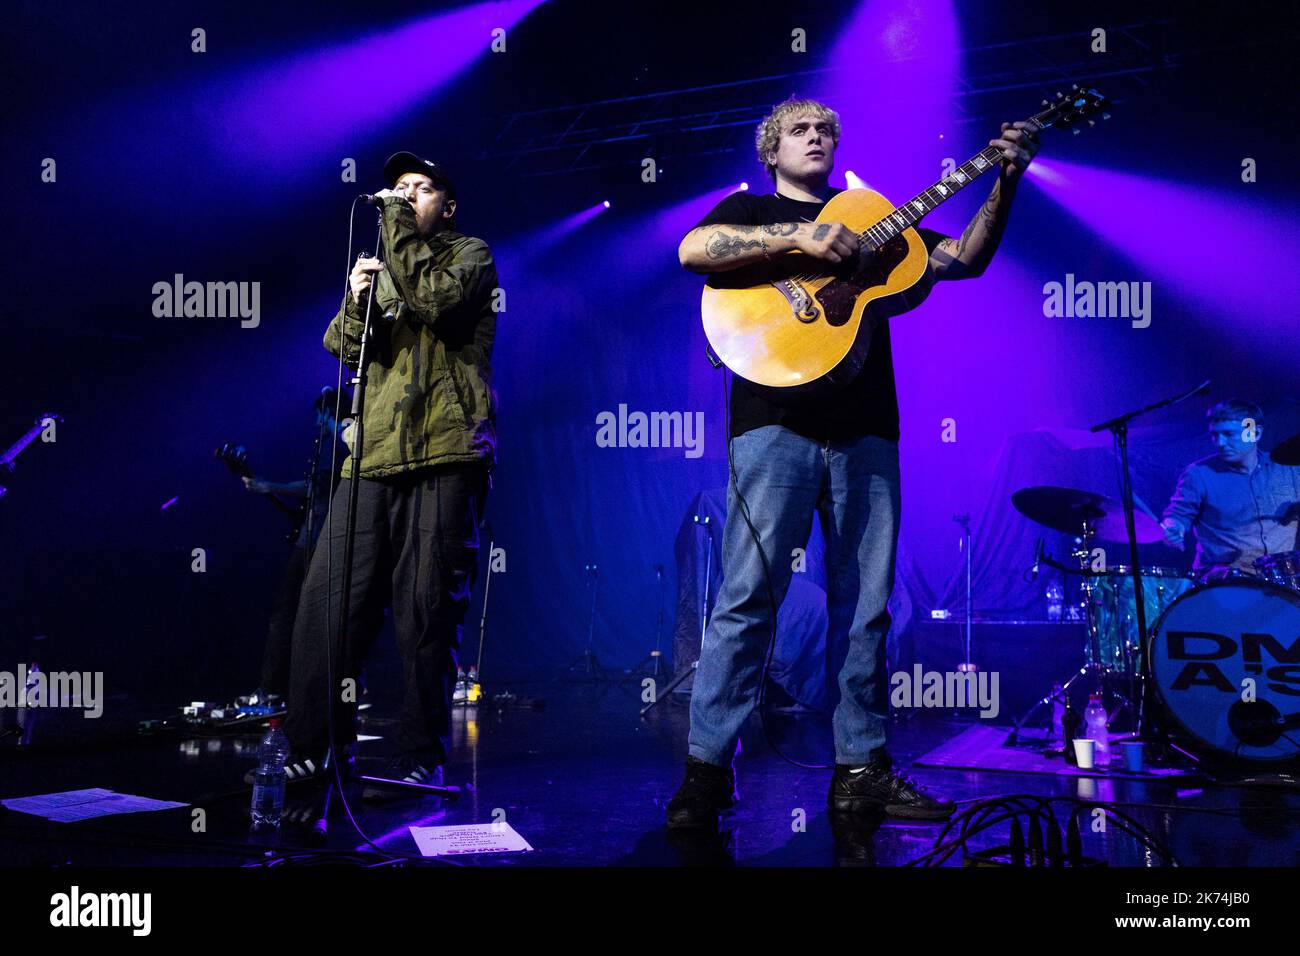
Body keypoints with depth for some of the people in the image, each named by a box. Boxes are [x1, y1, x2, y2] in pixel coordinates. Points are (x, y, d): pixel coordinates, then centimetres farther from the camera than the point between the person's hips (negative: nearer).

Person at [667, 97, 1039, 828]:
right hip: (779, 420, -4)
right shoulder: (751, 210, 16)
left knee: (865, 605, 3)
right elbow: (693, 249, -6)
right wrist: (800, 237, -14)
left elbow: (965, 260, 18)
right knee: (749, 595, -10)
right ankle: (708, 767, -6)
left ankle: (861, 767, 9)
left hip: (865, 425, 4)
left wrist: (1006, 183, 5)